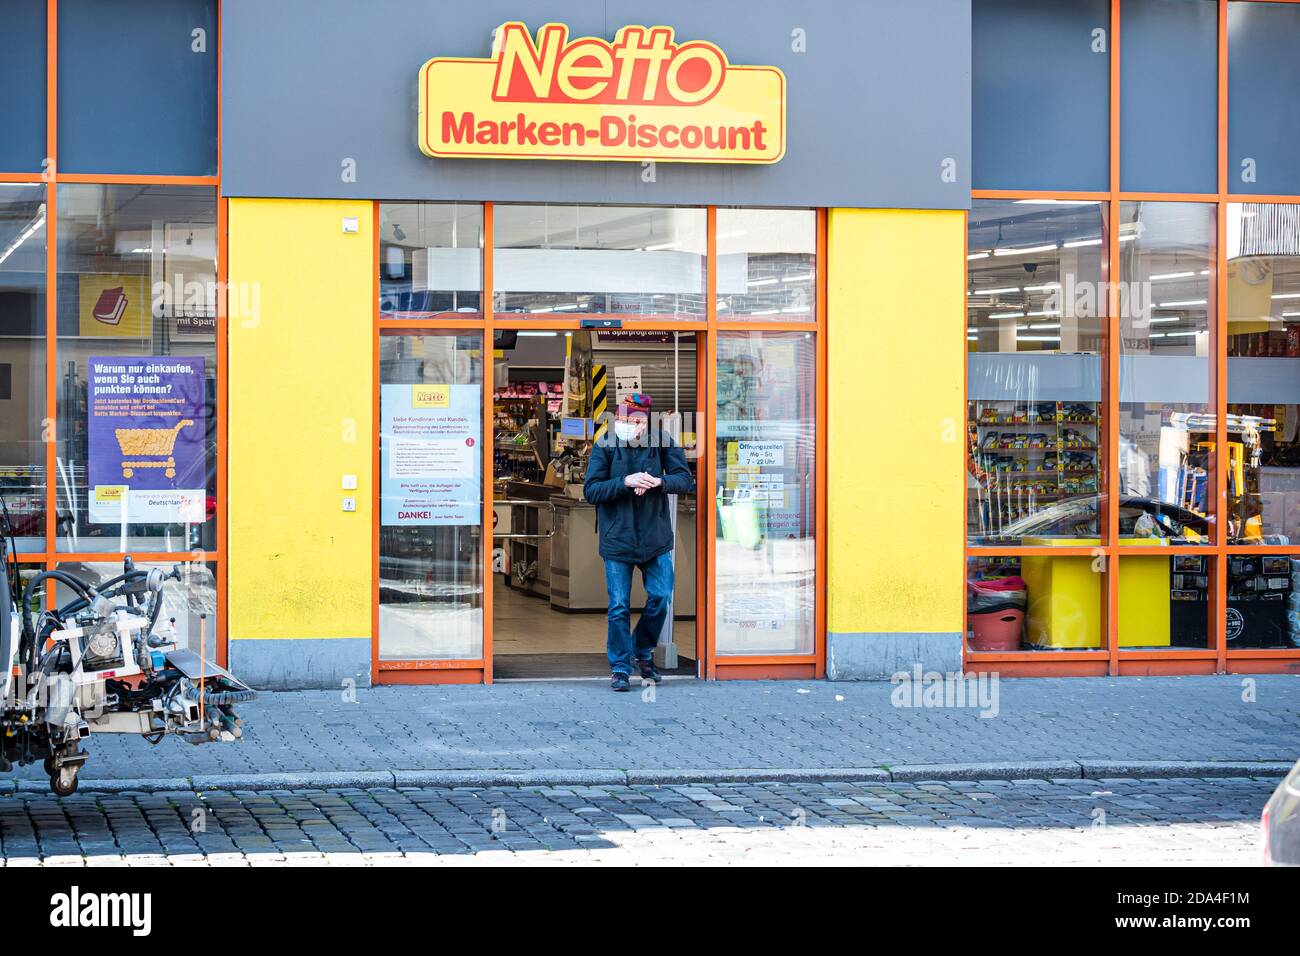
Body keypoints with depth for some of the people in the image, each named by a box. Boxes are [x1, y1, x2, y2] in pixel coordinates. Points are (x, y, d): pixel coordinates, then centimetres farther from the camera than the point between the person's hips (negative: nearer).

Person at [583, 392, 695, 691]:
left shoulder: (662, 442, -1)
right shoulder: (604, 446, -5)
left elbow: (685, 480, -2)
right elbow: (590, 490, -9)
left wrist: (659, 482, -22)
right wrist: (626, 482, -23)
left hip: (656, 537, 2)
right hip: (617, 538, -2)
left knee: (661, 598, 2)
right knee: (619, 607, -1)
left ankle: (643, 653, 26)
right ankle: (620, 667, 11)